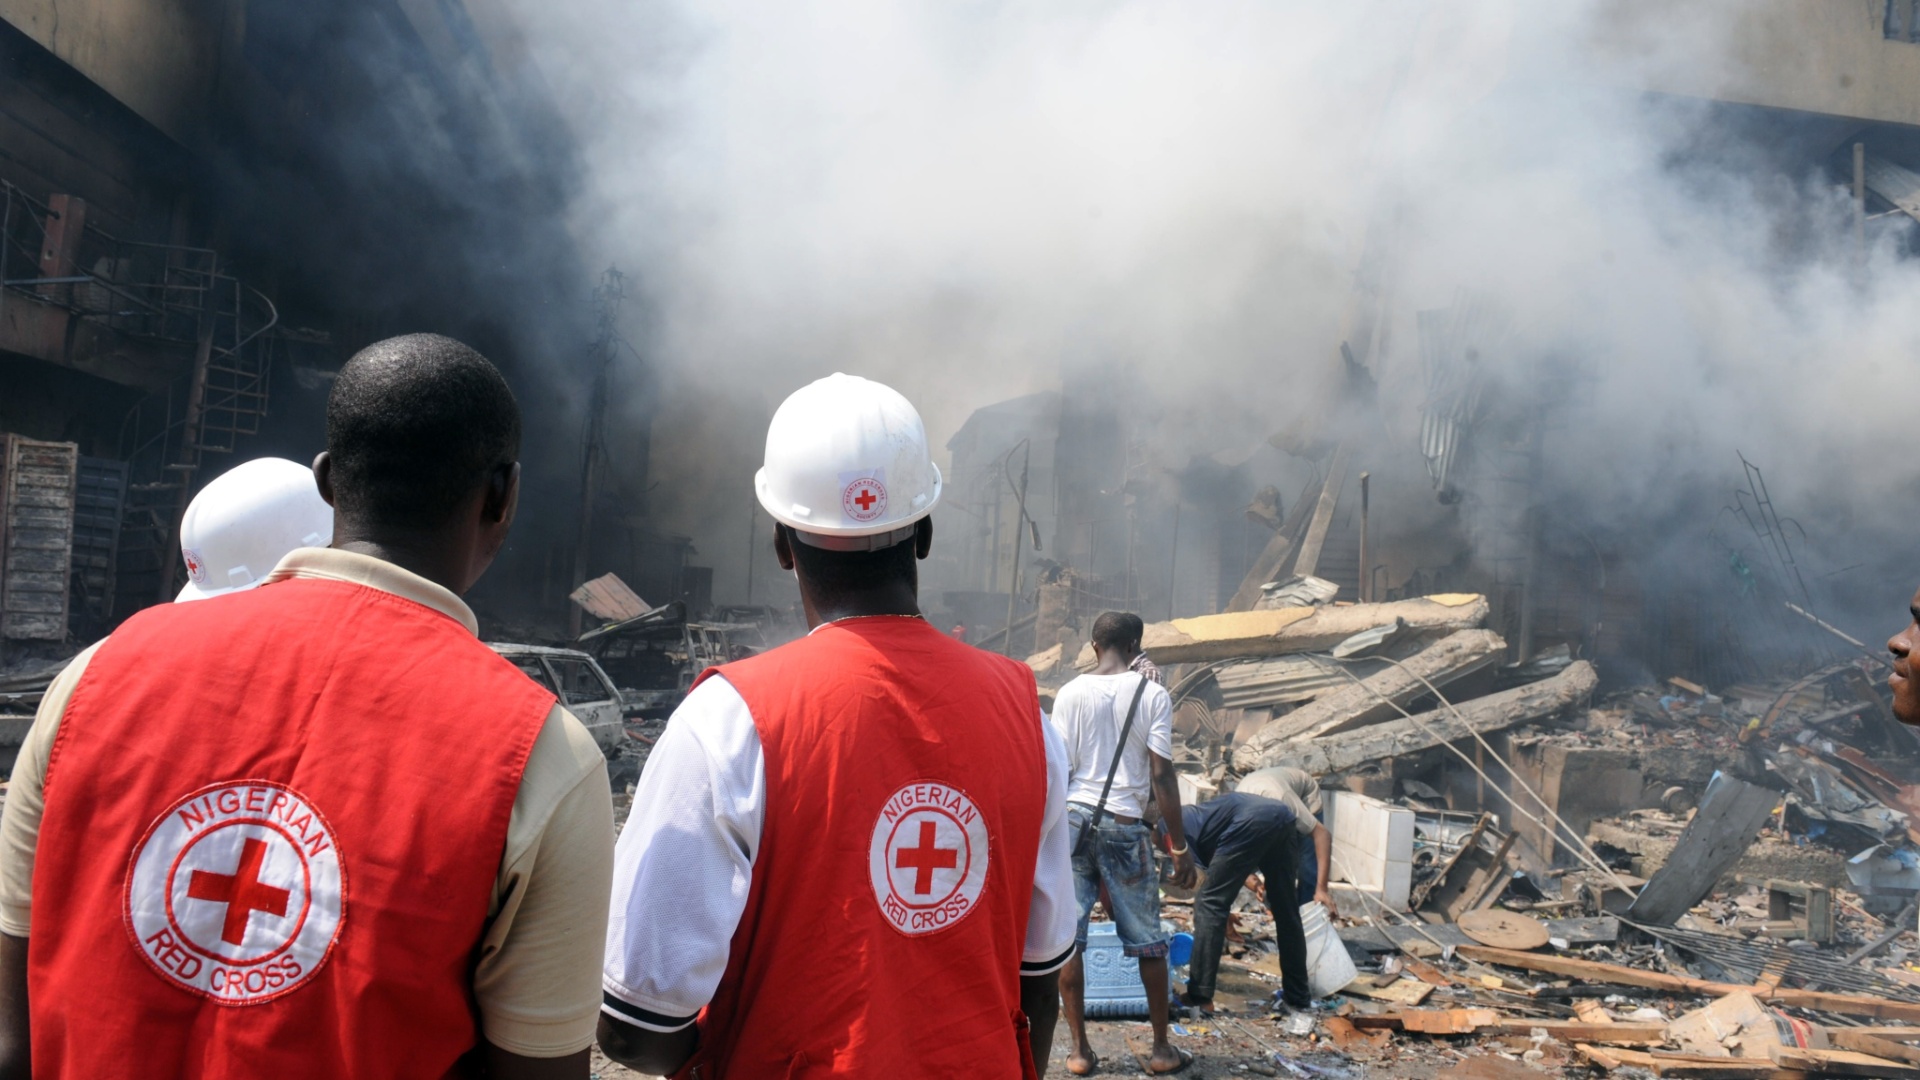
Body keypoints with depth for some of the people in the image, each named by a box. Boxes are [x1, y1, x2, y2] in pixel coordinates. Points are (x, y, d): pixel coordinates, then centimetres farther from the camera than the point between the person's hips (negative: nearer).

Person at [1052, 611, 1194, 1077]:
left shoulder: (1071, 693, 2)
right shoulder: (1152, 695, -3)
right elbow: (1162, 775, -7)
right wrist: (1179, 846, -2)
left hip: (1073, 818, 1)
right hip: (1124, 826, -1)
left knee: (1068, 937, 7)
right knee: (1147, 941, 13)